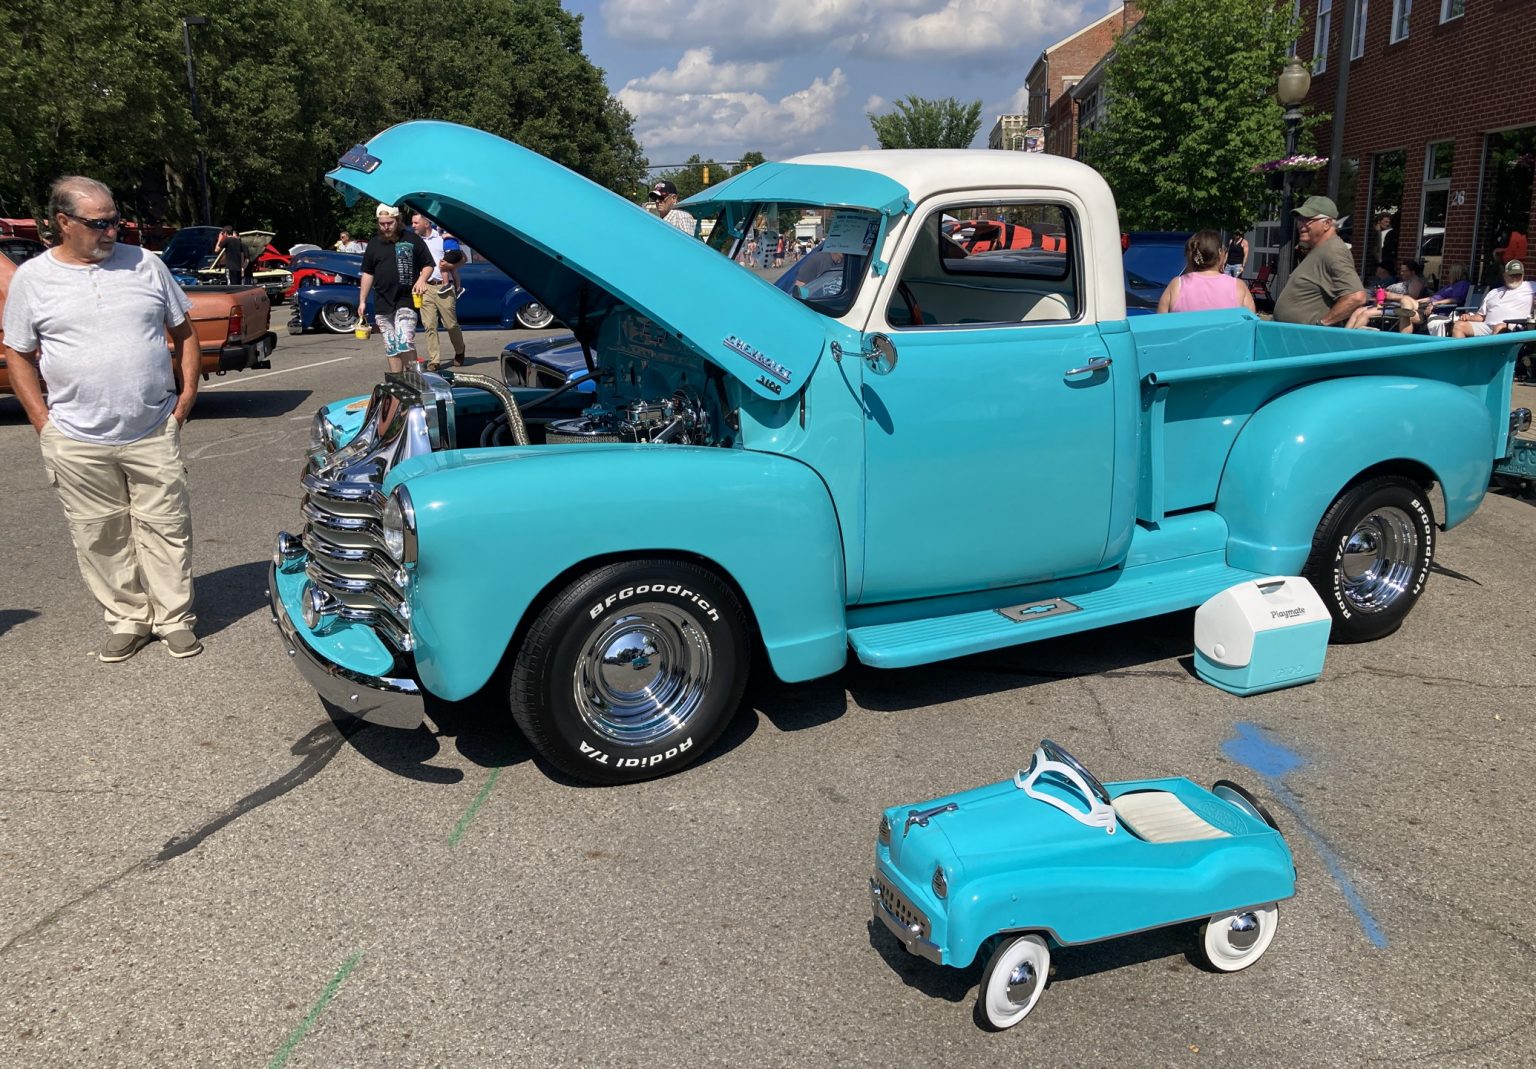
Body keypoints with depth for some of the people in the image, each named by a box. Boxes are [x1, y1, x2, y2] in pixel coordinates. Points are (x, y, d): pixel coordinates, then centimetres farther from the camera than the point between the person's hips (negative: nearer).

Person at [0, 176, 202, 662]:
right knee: (100, 537, 7)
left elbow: (184, 330, 11)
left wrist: (187, 394, 4)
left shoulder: (145, 264, 4)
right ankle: (127, 619, 21)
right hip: (77, 443, 0)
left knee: (166, 527, 4)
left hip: (154, 433, 0)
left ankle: (175, 619, 16)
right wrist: (43, 421, 0)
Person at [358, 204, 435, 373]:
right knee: (391, 348, 7)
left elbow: (428, 264, 7)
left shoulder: (412, 240, 3)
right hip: (382, 305, 4)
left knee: (405, 342, -19)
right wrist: (362, 301, 14)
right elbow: (368, 274, 18)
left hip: (406, 301, -4)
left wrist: (422, 279, -13)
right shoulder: (373, 244, 13)